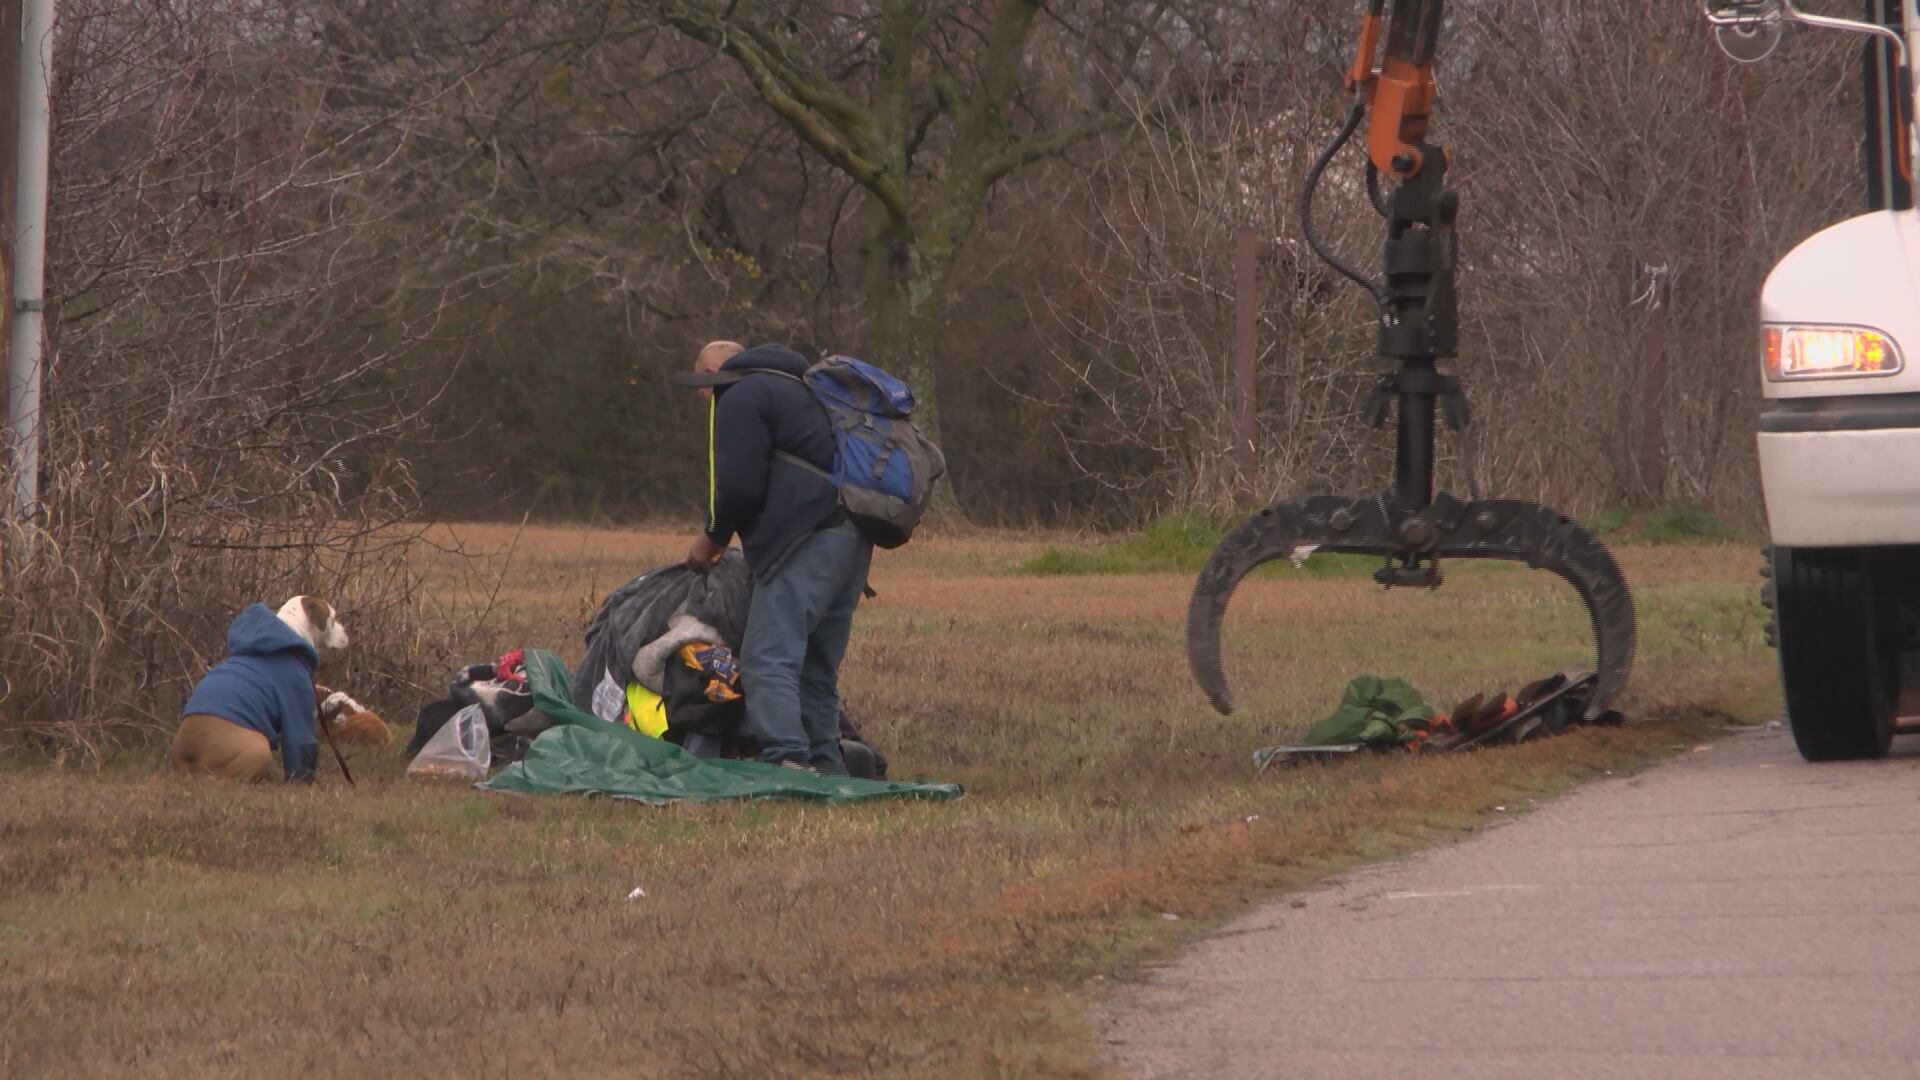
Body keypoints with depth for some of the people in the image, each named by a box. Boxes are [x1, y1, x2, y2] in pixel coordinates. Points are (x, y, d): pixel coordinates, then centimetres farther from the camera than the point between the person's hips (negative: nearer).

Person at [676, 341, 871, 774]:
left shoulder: (739, 399, 2)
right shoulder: (798, 390, 31)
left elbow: (739, 487, -8)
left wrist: (713, 538, 9)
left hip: (807, 542, -9)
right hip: (851, 539, 9)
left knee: (768, 660, -14)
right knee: (817, 669, 14)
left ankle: (786, 758, -27)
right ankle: (826, 767, 12)